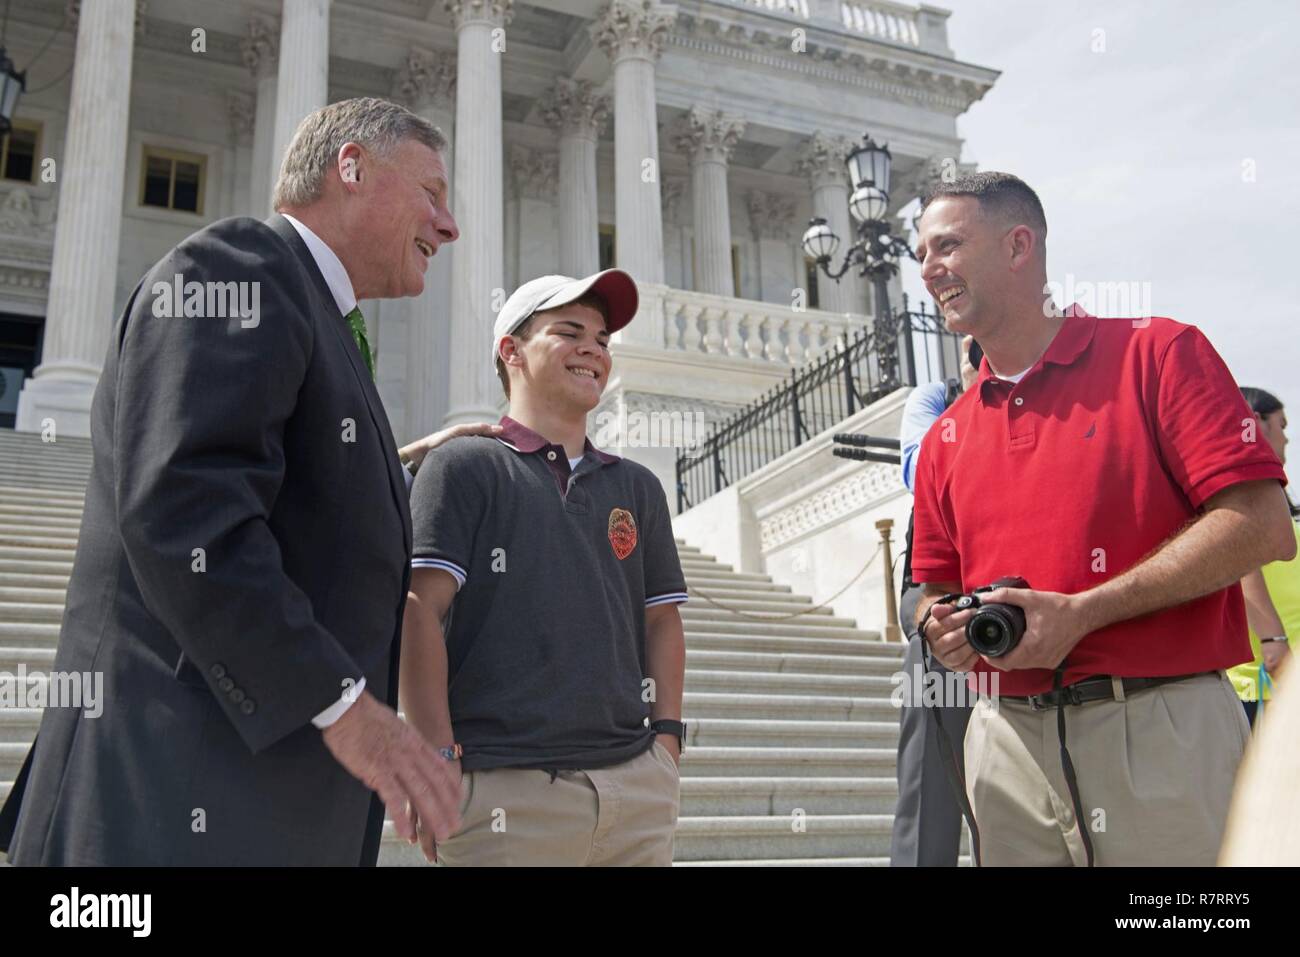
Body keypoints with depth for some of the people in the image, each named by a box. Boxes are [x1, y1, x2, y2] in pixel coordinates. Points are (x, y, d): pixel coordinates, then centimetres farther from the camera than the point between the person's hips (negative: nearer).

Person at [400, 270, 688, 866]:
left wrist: (667, 738, 8)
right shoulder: (465, 466, 3)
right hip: (506, 787, -4)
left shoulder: (637, 487, 17)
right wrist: (439, 759, -12)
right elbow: (419, 609, -5)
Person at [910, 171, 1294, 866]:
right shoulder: (945, 442, 13)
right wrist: (941, 627, -6)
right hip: (1008, 742, 4)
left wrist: (1080, 613, -16)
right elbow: (936, 591, 19)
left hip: (1162, 733, -4)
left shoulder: (1158, 353, -1)